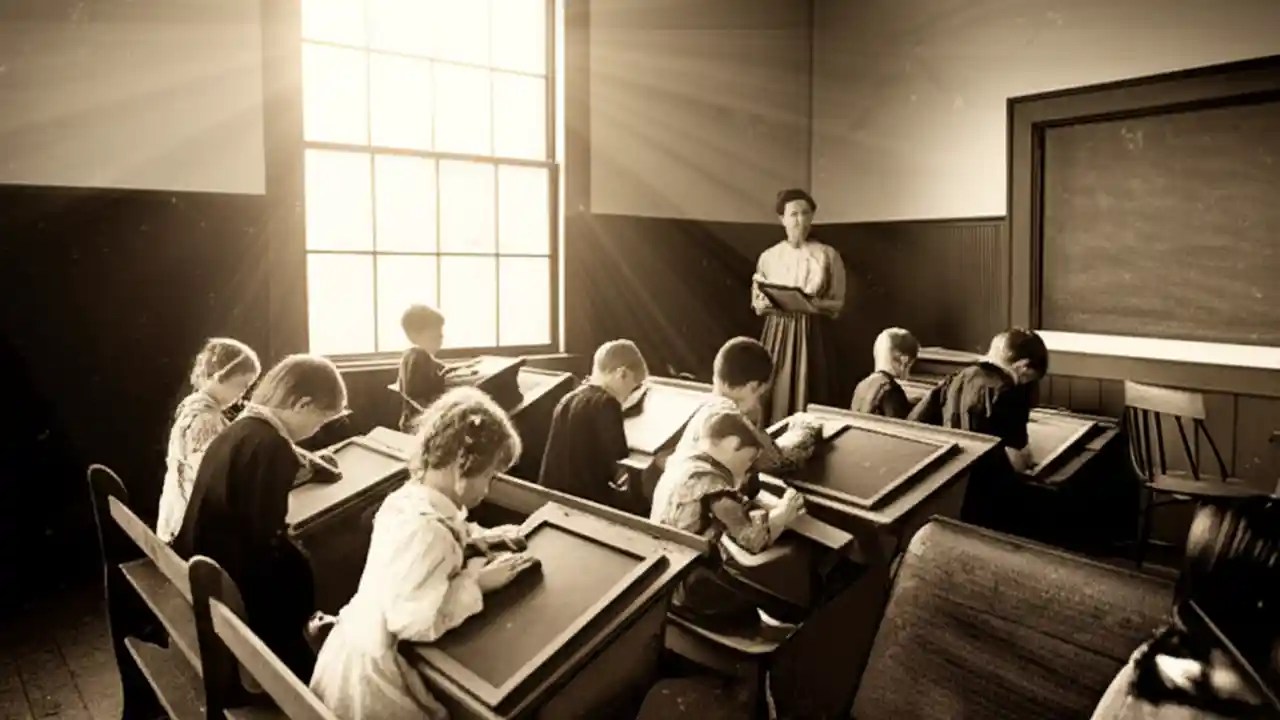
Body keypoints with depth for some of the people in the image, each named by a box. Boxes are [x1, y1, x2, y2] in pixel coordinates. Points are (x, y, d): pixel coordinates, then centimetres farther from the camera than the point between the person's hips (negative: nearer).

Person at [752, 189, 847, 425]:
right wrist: (765, 302, -14)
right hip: (778, 335, 1)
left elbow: (838, 304, 0)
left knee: (810, 402, -2)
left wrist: (815, 304, -19)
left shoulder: (828, 255, 1)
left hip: (814, 336, -1)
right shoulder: (768, 257, 5)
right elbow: (756, 304, 8)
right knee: (776, 400, 0)